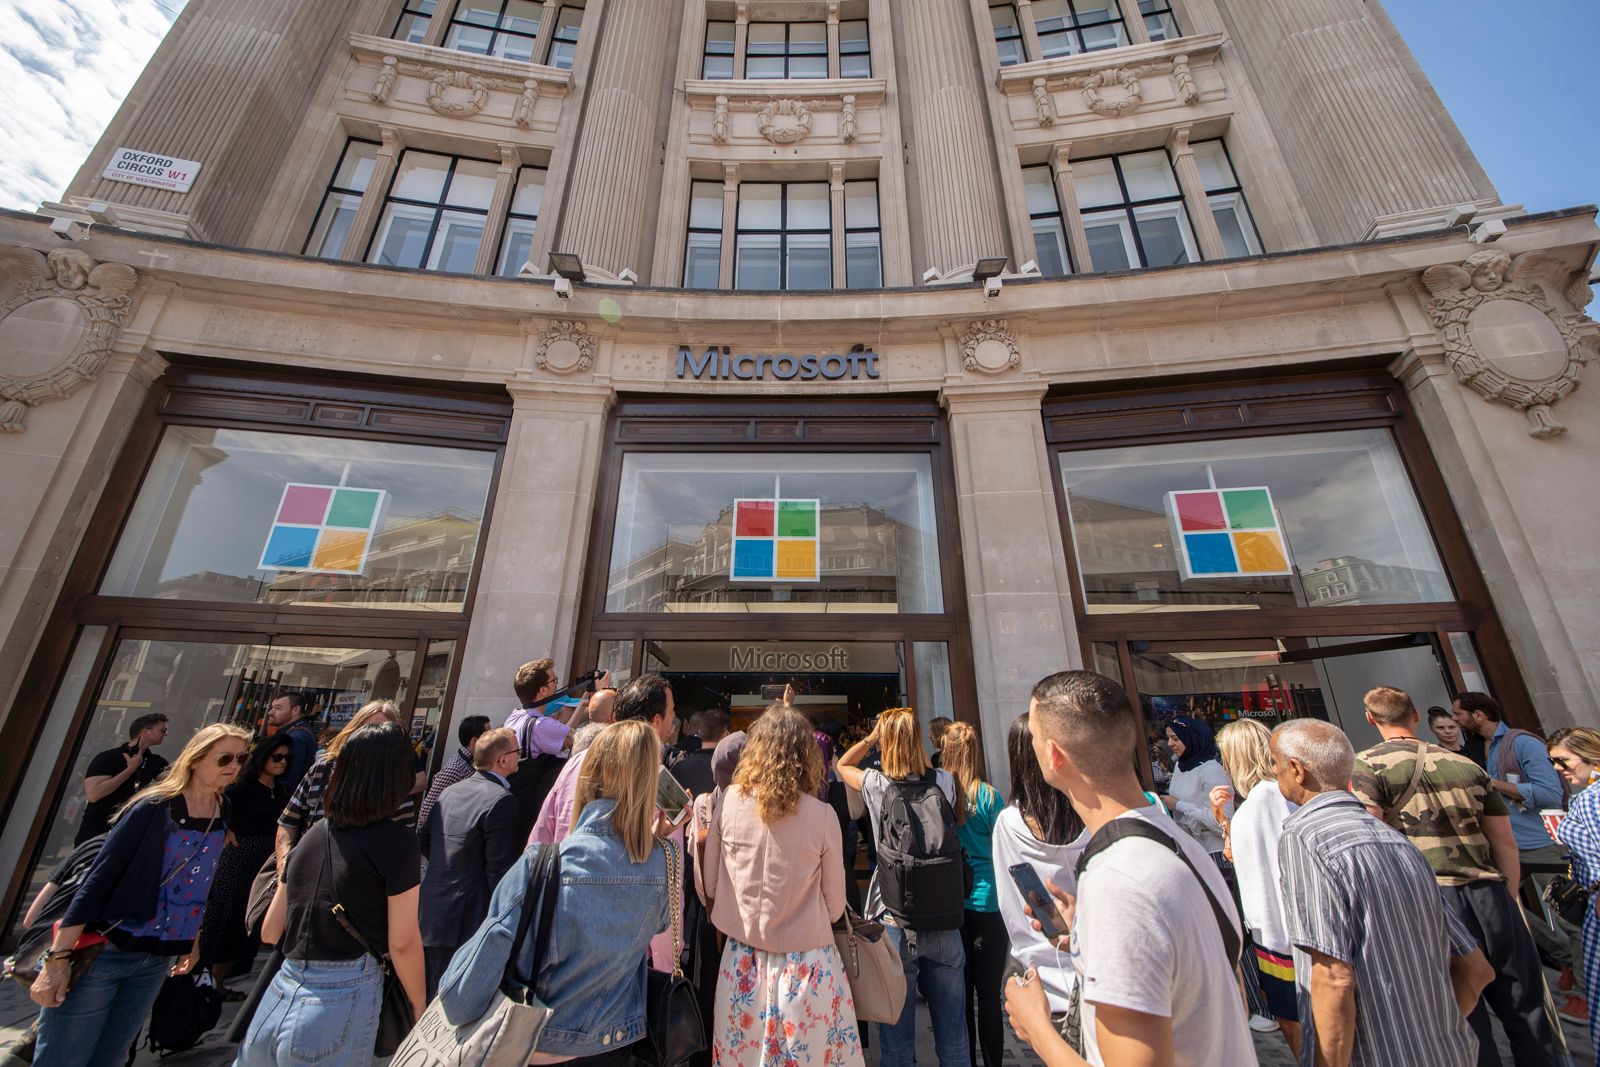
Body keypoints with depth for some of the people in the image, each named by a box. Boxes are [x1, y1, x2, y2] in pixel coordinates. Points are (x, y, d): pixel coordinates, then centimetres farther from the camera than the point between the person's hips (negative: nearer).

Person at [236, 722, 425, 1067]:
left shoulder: (312, 834, 3)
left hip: (282, 992, 5)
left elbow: (270, 932, 12)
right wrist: (419, 1006, 4)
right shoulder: (397, 840, -15)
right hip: (343, 999, -5)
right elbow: (402, 942, -13)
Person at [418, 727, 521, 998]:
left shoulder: (449, 792, 4)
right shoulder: (501, 800, -22)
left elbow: (426, 846, 14)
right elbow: (500, 871, -19)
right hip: (466, 925, -8)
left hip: (429, 917, 8)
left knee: (433, 1001, 22)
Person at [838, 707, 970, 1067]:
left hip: (895, 925, -2)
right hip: (945, 923, 2)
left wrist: (871, 737, 8)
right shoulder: (946, 782, -7)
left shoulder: (876, 785, -12)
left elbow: (843, 764, 9)